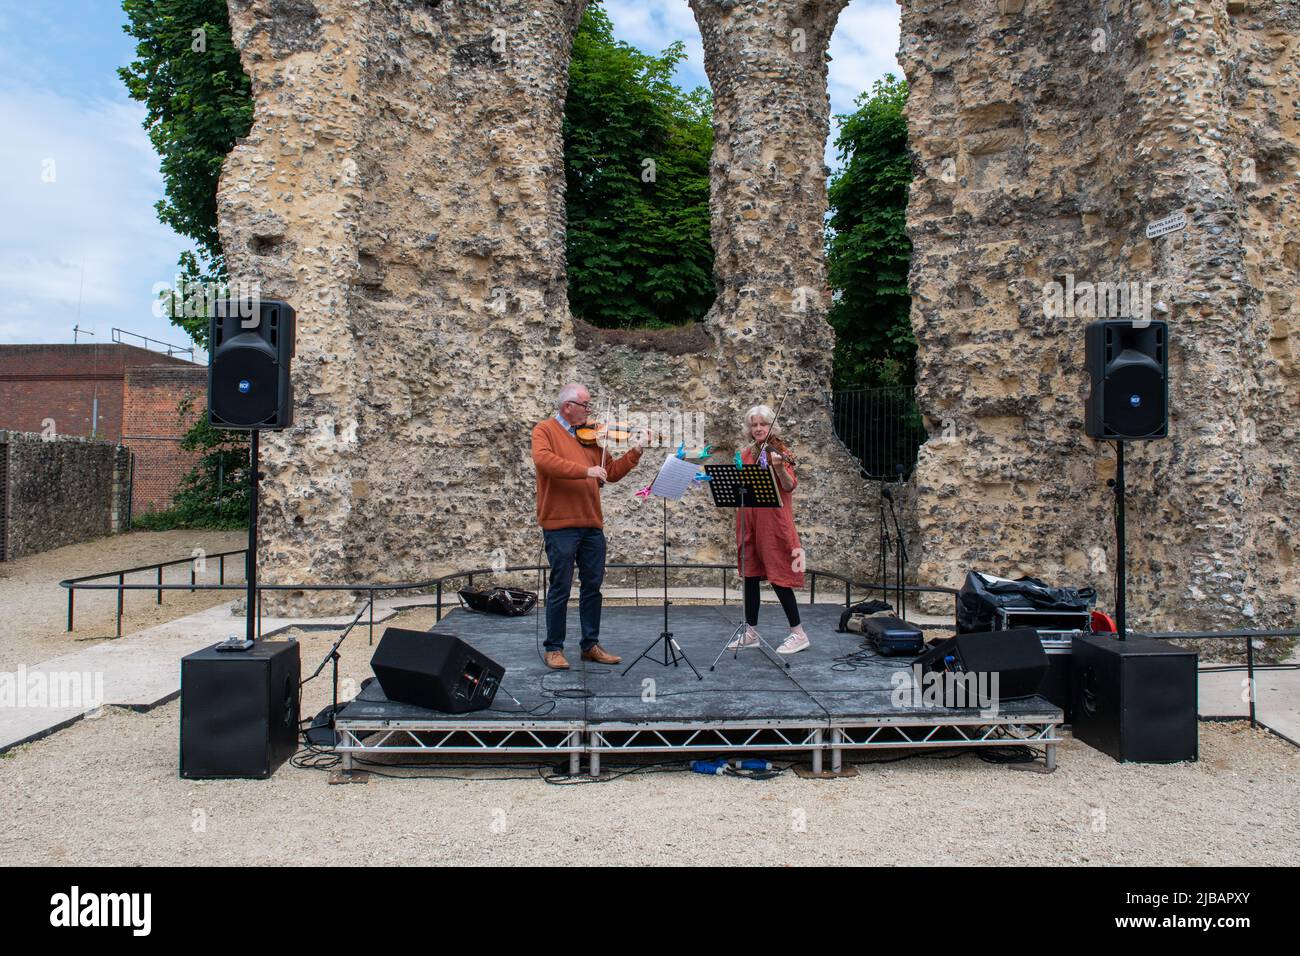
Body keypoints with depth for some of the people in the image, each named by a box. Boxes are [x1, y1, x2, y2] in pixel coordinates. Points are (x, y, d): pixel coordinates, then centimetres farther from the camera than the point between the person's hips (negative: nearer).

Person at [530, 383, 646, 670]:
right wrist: (586, 470, -27)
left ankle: (591, 645, 22)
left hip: (592, 524, 6)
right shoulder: (545, 430, -2)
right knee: (560, 588, 0)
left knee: (593, 586, 11)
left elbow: (611, 473, 16)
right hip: (560, 524, -6)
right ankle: (554, 648, 12)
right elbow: (543, 460, -23)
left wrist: (635, 452, 5)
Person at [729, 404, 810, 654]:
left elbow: (790, 486, -17)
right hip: (748, 519, 6)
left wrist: (780, 468, -35)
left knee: (777, 576, -5)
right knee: (749, 574, 10)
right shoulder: (747, 453, 12)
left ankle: (799, 634, 4)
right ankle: (751, 632, 19)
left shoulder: (779, 450, -5)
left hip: (772, 519, -6)